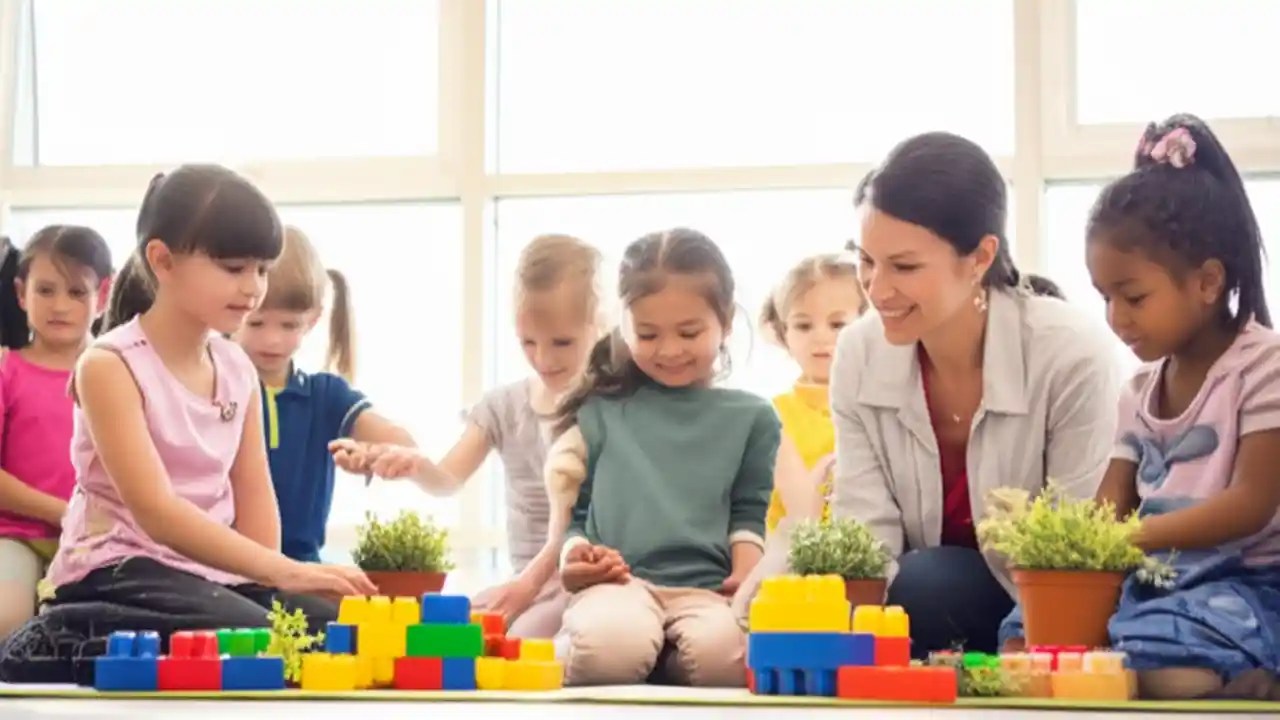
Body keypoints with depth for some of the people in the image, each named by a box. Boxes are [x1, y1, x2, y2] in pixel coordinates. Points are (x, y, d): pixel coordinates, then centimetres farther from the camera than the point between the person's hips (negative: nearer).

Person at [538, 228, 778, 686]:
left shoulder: (750, 416, 17)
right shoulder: (602, 411, 16)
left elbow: (749, 511, 14)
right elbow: (574, 508, 18)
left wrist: (747, 575, -4)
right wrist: (574, 552, -4)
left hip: (708, 588, 1)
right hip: (618, 582, -1)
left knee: (721, 654, -36)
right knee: (607, 648, -38)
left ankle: (668, 663, -4)